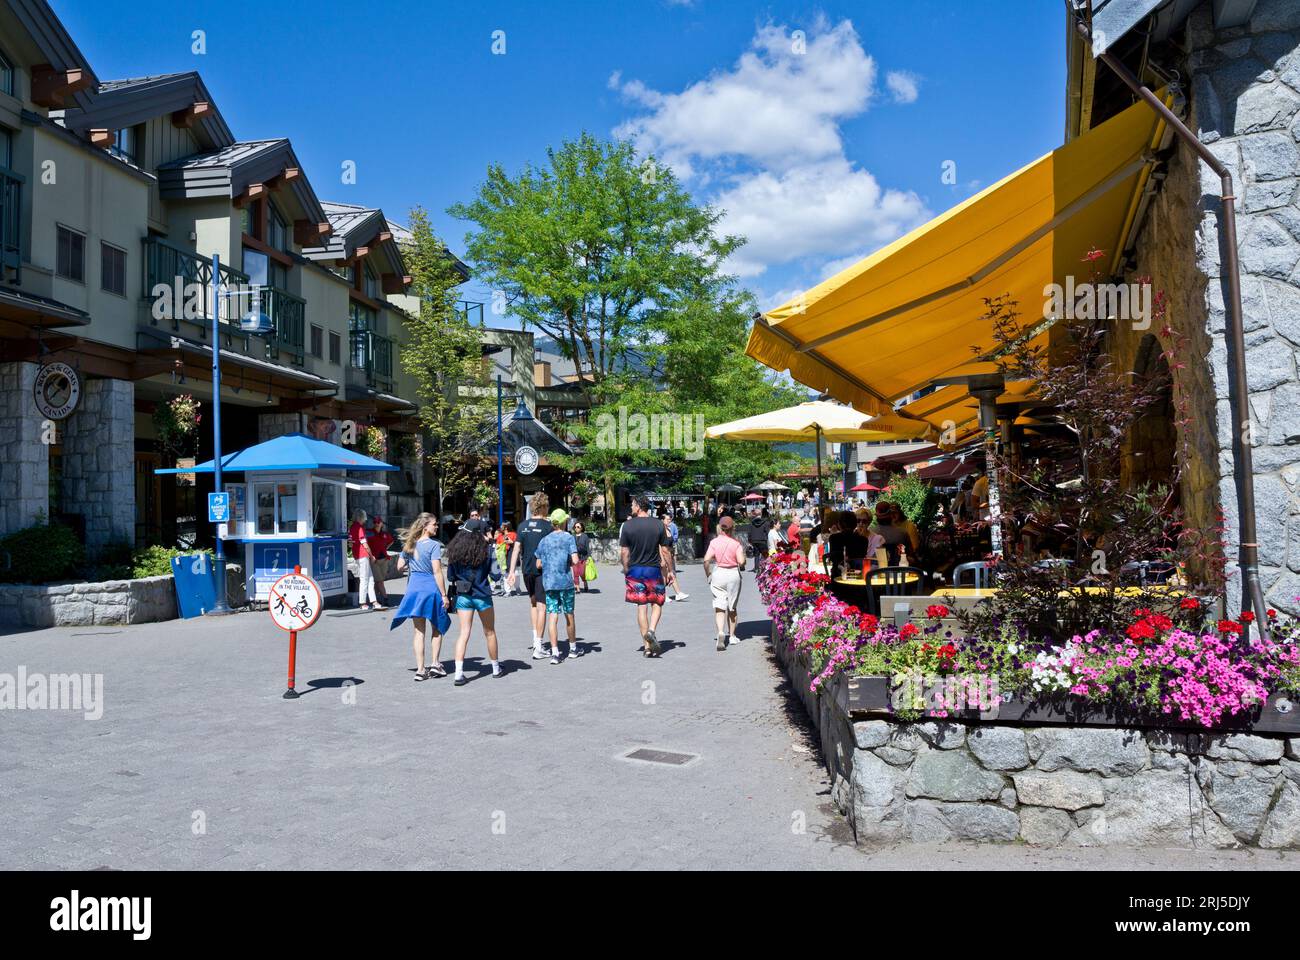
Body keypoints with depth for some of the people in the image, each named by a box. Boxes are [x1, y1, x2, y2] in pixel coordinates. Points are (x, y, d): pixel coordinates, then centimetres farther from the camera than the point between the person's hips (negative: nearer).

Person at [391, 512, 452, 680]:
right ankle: (435, 663, 8)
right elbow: (437, 572, -15)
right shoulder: (434, 545, -10)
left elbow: (400, 566, 13)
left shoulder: (409, 545, 8)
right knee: (437, 629, 13)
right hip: (431, 588, -5)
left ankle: (420, 669, 6)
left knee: (419, 631, 8)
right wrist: (444, 594, -13)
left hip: (414, 587, 5)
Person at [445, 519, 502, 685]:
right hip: (482, 596, -2)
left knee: (464, 632, 3)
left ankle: (459, 673, -8)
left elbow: (450, 576, 3)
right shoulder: (486, 550, -12)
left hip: (462, 596, 2)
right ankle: (496, 669, 27)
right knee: (489, 632, 14)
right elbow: (495, 574, -10)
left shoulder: (454, 551, -3)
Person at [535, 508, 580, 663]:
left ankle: (555, 652, -6)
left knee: (552, 616, 0)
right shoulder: (568, 537, -5)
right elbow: (575, 560, -14)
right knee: (569, 615, 12)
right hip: (565, 581, -2)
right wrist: (568, 563, 8)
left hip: (548, 582, 2)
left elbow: (538, 565, 8)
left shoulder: (544, 540, 6)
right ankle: (573, 648, 26)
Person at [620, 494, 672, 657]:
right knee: (657, 603, 14)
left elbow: (624, 552, -3)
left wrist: (626, 570, 10)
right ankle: (651, 631, -12)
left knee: (641, 607, 5)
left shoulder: (628, 525, -5)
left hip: (635, 570, 0)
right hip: (654, 569, 0)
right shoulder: (659, 525, -2)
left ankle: (647, 646, 6)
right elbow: (665, 551, 0)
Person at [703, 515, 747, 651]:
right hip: (733, 574, 0)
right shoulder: (736, 543, -8)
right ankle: (732, 635, 26)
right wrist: (742, 567, 8)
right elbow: (741, 561, -15)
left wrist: (708, 574, 3)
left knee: (719, 607, -1)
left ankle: (721, 632, -25)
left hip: (718, 573, 0)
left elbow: (706, 560, -11)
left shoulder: (714, 542, -4)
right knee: (732, 607, 15)